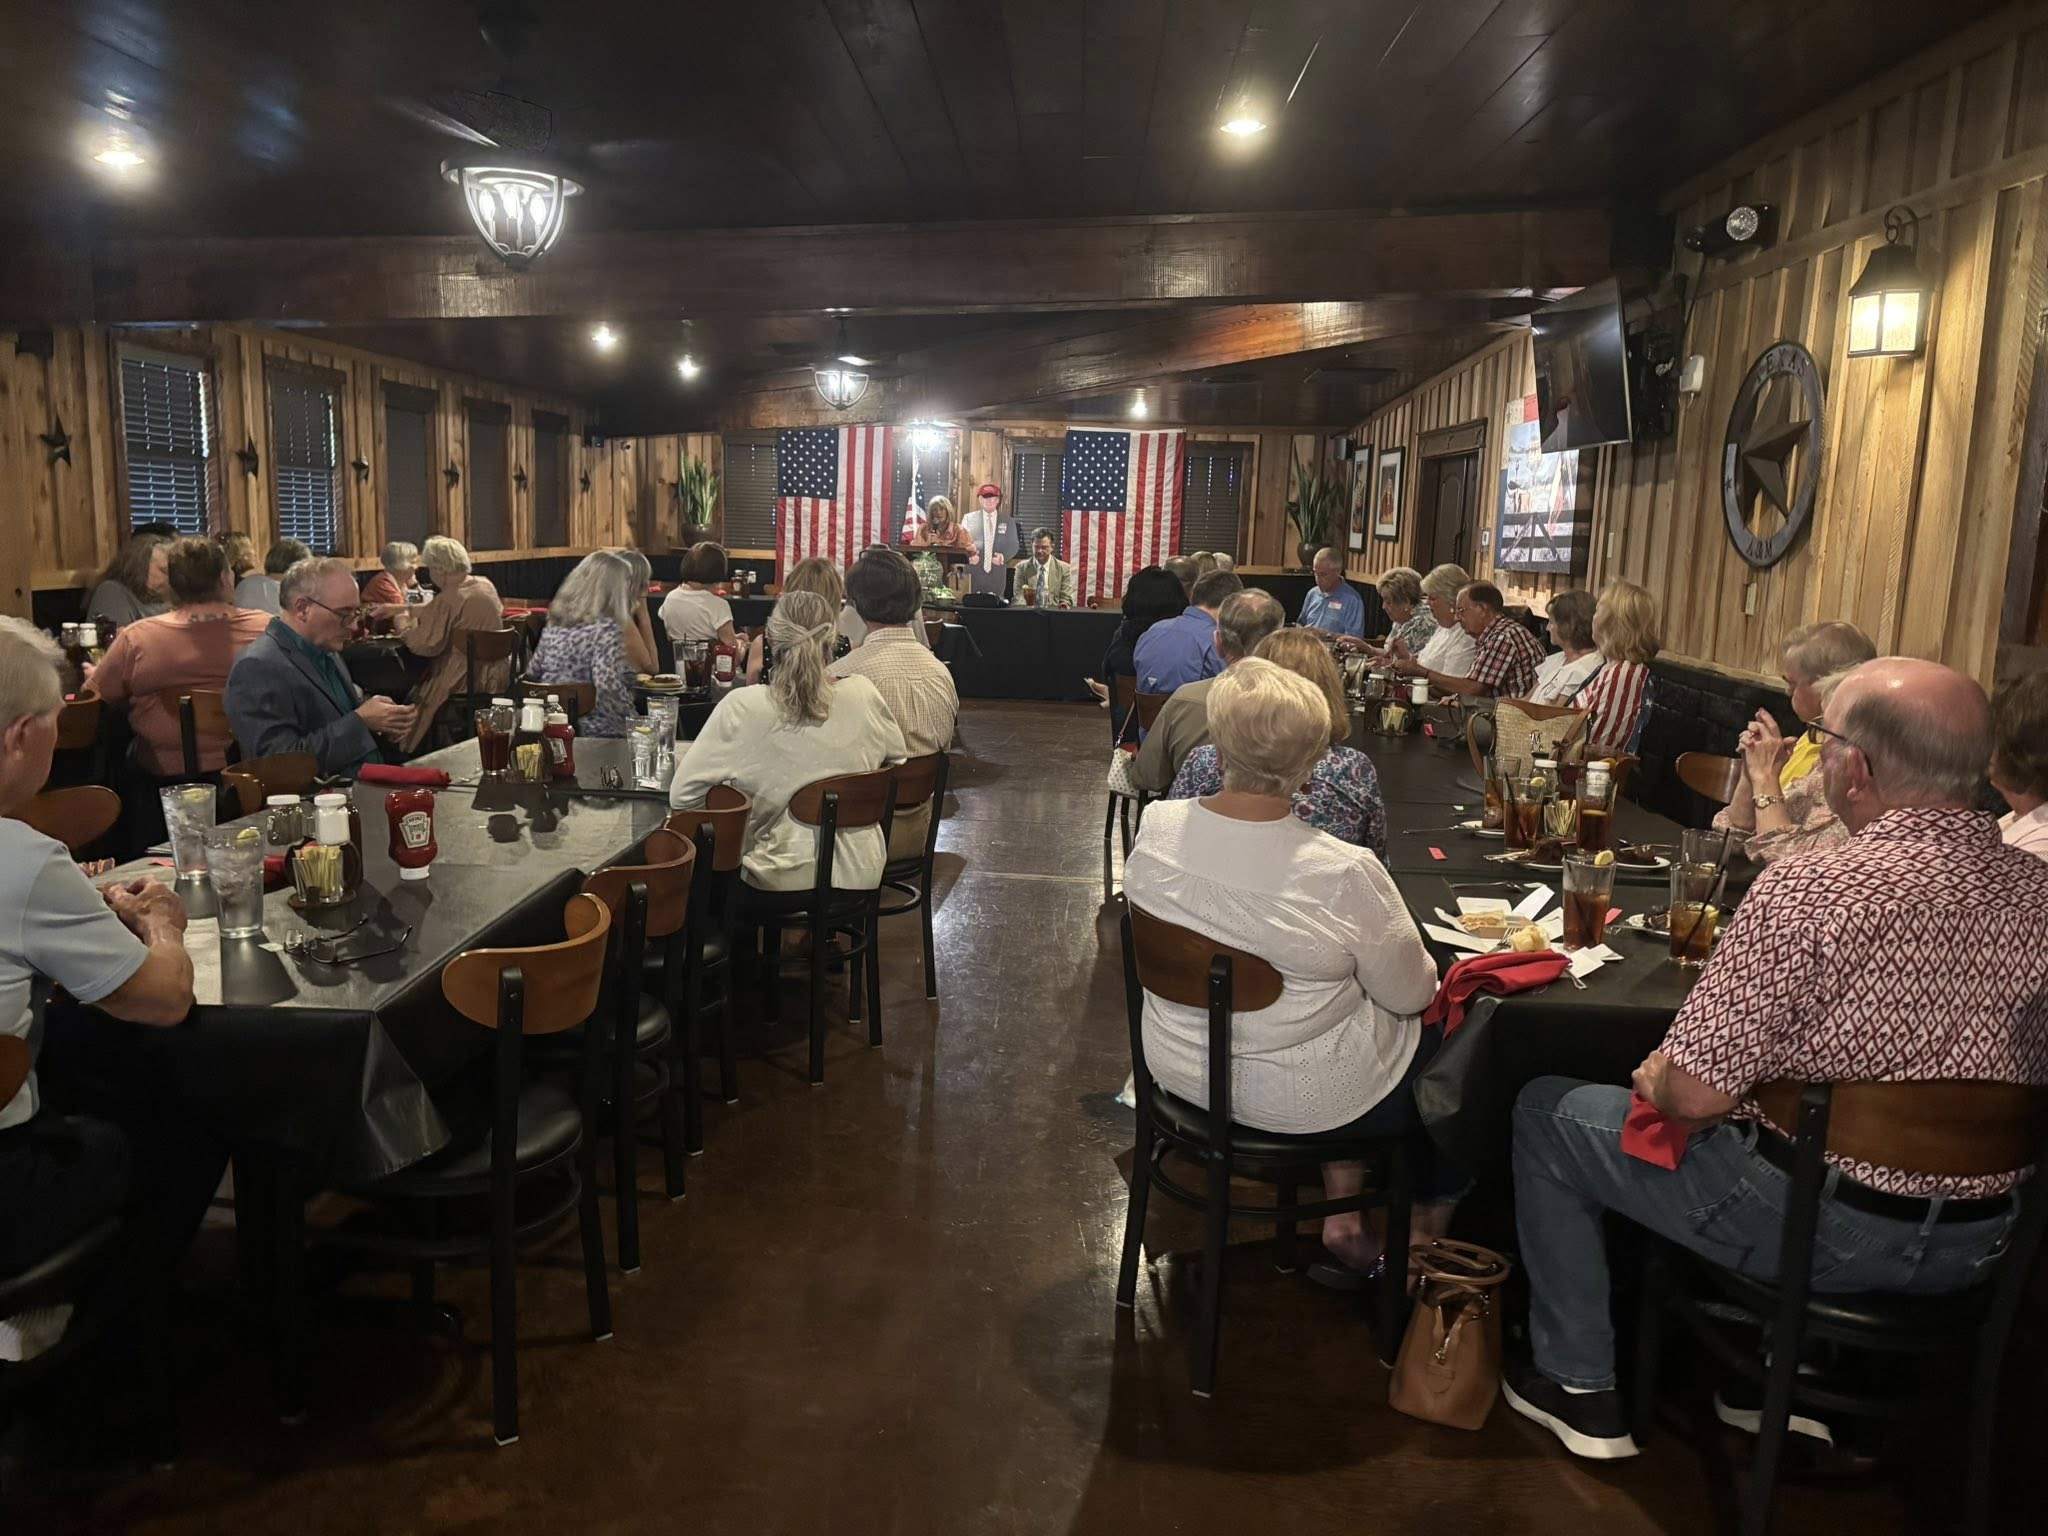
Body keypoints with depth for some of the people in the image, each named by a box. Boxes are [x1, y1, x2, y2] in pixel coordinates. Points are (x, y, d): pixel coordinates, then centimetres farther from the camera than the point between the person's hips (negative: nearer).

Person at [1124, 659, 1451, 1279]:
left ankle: (1342, 1207, 31)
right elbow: (1410, 994, -15)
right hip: (1297, 1100, -5)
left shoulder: (1155, 828, -16)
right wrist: (1427, 972, 8)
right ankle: (1428, 1223, 41)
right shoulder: (1343, 874, -31)